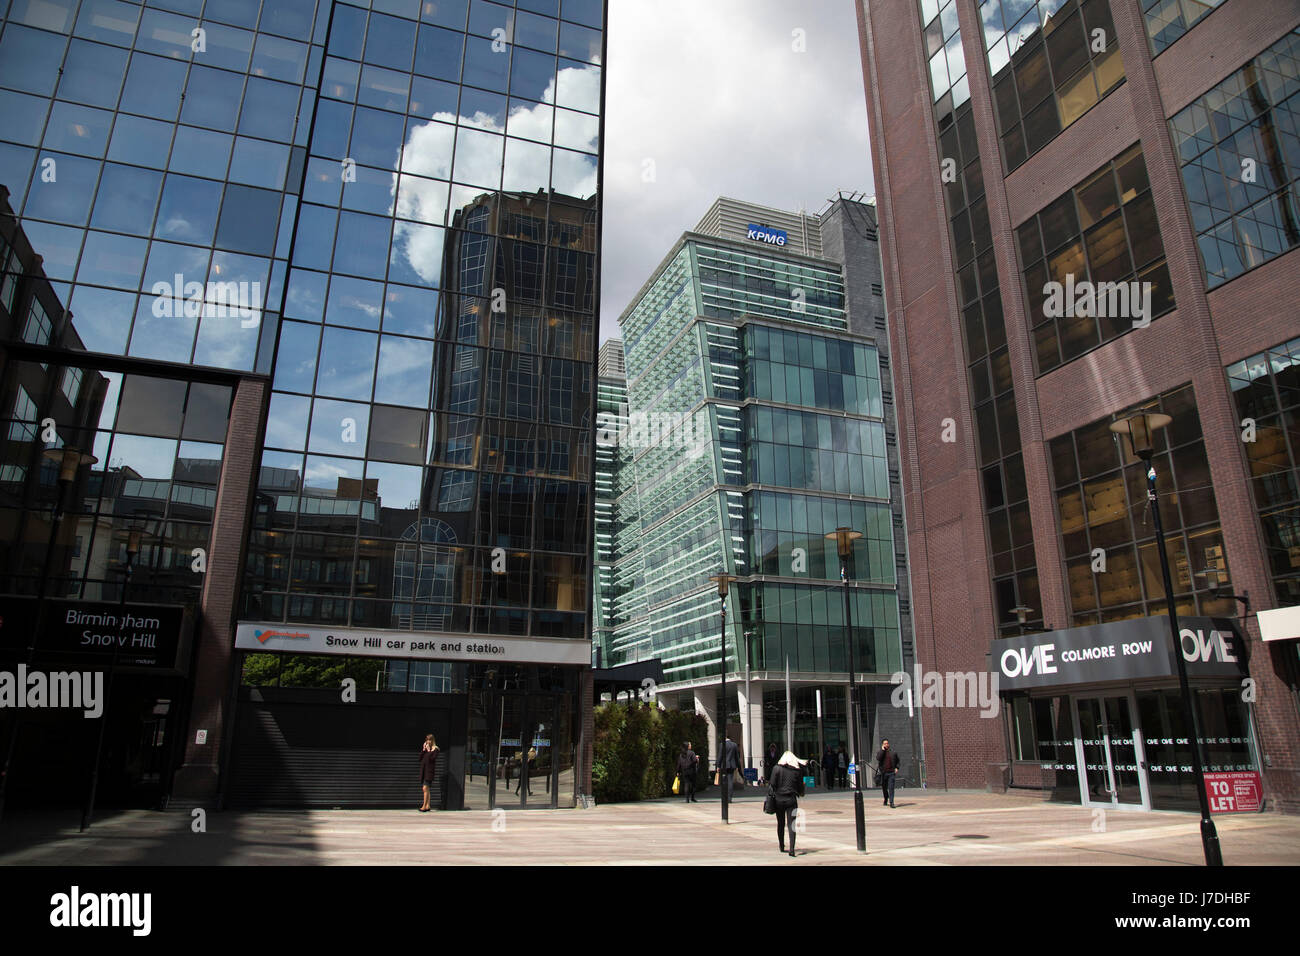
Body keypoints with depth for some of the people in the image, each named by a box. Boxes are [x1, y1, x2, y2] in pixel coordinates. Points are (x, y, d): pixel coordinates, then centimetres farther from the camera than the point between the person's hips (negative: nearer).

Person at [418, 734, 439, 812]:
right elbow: (420, 758, 8)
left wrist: (429, 751, -11)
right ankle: (428, 806, 13)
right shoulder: (424, 748, 15)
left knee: (425, 788, -13)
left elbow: (433, 758, -14)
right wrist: (423, 750, -2)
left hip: (429, 770, -6)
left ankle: (424, 806, -12)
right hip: (423, 770, 6)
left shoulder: (435, 749, -2)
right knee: (426, 789, 8)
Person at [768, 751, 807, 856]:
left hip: (779, 799, 0)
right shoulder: (798, 770, 0)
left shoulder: (776, 768, -3)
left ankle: (782, 847, 25)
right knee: (791, 824, -1)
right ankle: (792, 849, -13)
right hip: (792, 799, 0)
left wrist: (771, 794, 6)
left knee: (780, 824, 15)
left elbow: (772, 784, -6)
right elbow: (800, 786, 5)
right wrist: (800, 793, 24)